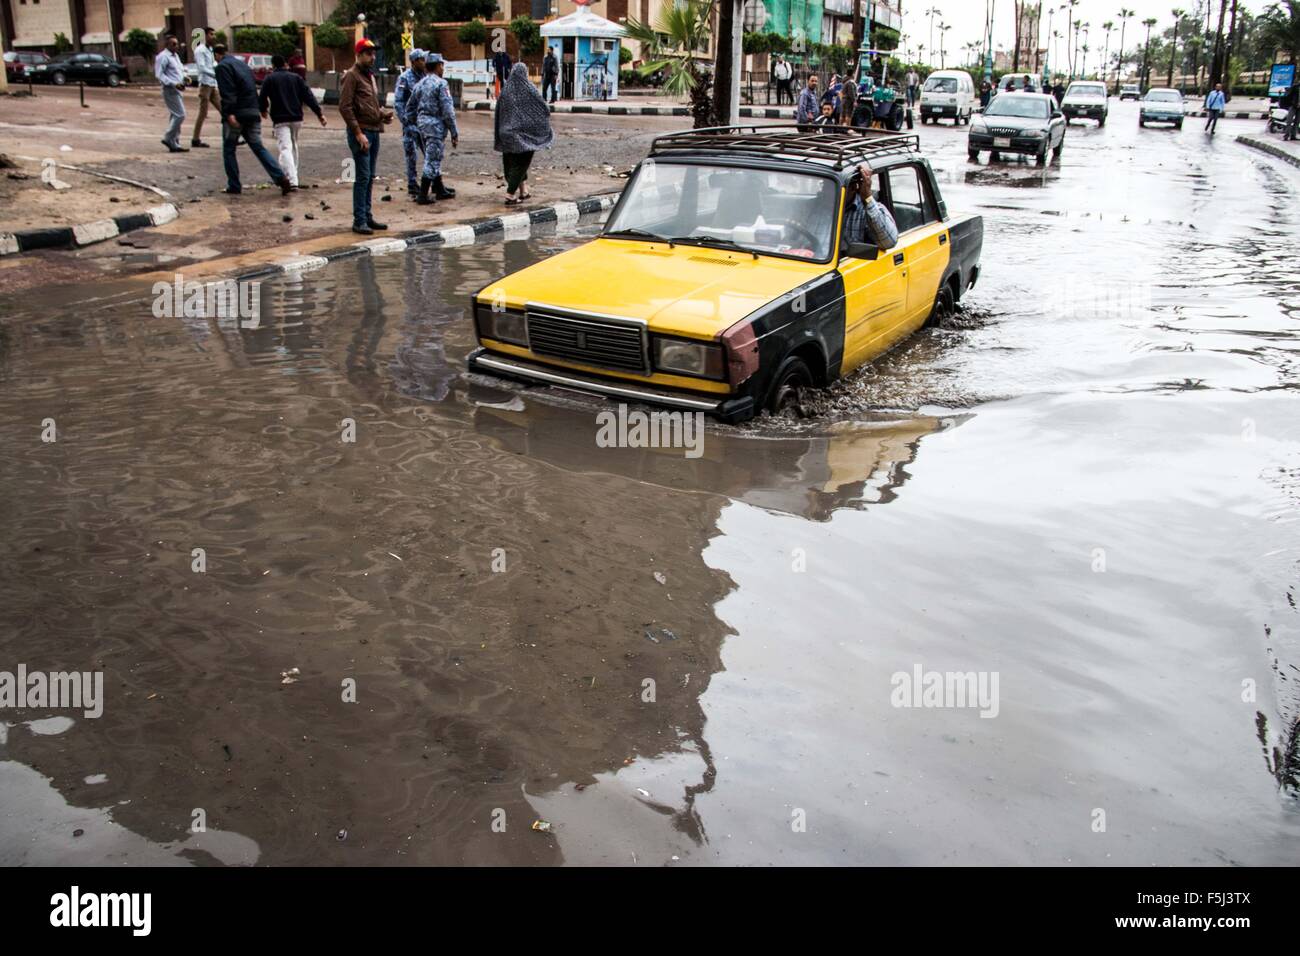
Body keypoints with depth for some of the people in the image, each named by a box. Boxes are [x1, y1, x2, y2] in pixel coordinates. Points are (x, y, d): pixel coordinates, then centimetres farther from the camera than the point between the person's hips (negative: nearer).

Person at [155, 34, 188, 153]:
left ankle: (174, 144, 14)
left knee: (176, 116, 10)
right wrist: (174, 84, -24)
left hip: (177, 89, 10)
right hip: (170, 90, -10)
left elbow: (181, 70, 27)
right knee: (180, 115, -15)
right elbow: (159, 75, -16)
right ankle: (168, 138, -6)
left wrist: (185, 77, 5)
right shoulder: (163, 57, -11)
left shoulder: (175, 56, 18)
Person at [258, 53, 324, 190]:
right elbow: (308, 96, 2)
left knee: (285, 149, -12)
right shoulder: (296, 78, 10)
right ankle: (293, 176, 31)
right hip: (296, 118, 4)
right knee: (293, 147, 22)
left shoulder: (269, 79, 0)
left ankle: (292, 181, -28)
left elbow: (262, 98, 2)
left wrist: (263, 110, 23)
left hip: (280, 120, -4)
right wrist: (319, 113, -1)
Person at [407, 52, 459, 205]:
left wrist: (412, 123, 23)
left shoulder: (420, 84, 11)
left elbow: (409, 107, 14)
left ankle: (440, 190, 29)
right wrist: (454, 133, -13)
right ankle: (423, 195, -4)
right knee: (432, 160, -4)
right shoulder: (441, 84, -12)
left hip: (422, 123, 8)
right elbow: (447, 110, -16)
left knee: (433, 158, 19)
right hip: (435, 124, -8)